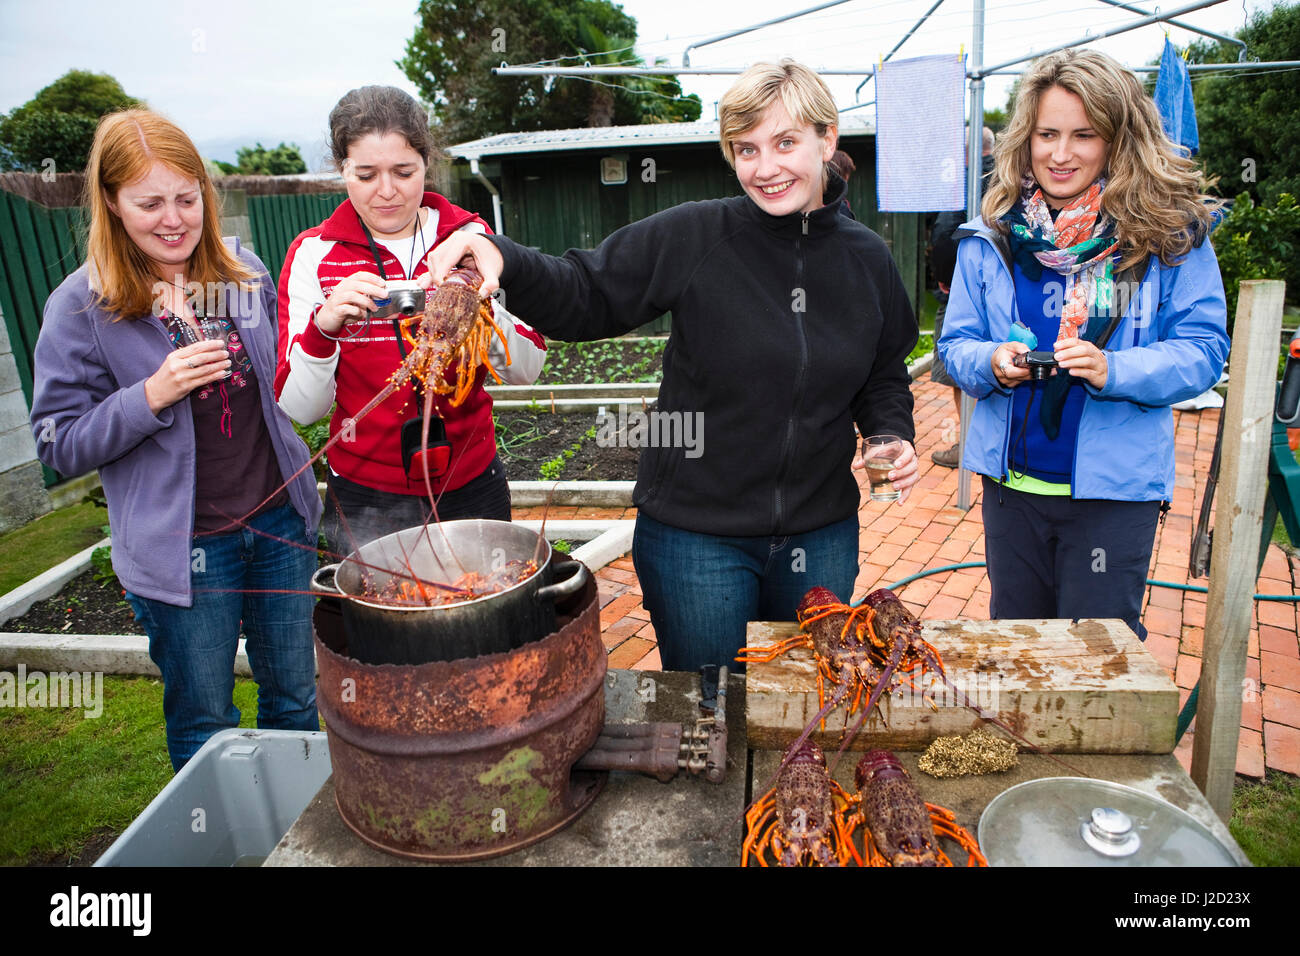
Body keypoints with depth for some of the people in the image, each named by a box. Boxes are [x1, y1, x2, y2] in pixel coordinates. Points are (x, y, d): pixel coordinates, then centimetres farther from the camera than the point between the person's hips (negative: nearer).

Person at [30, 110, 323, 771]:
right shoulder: (83, 306, -7)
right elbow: (59, 444, -7)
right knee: (204, 728, 12)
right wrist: (152, 396, -21)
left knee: (295, 700, 18)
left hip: (279, 521, 4)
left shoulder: (243, 271, 4)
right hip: (182, 548, -3)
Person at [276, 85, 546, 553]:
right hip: (369, 499, -1)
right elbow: (299, 409, -10)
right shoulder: (314, 254, -6)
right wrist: (322, 327, -27)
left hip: (473, 484, 2)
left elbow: (527, 369, -7)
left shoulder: (468, 235, -2)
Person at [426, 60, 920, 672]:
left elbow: (885, 376, 13)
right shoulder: (693, 237, -11)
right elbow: (582, 298, -12)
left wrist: (893, 437, -5)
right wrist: (506, 264, -30)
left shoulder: (866, 258, 1)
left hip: (822, 535, 4)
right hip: (697, 536, -3)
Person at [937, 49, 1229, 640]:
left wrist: (1113, 369, -23)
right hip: (1012, 481, 3)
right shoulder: (991, 236, 3)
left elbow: (1203, 351, -5)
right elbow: (955, 343, 6)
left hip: (1115, 486, -2)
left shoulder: (1171, 235, -4)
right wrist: (991, 362, -17)